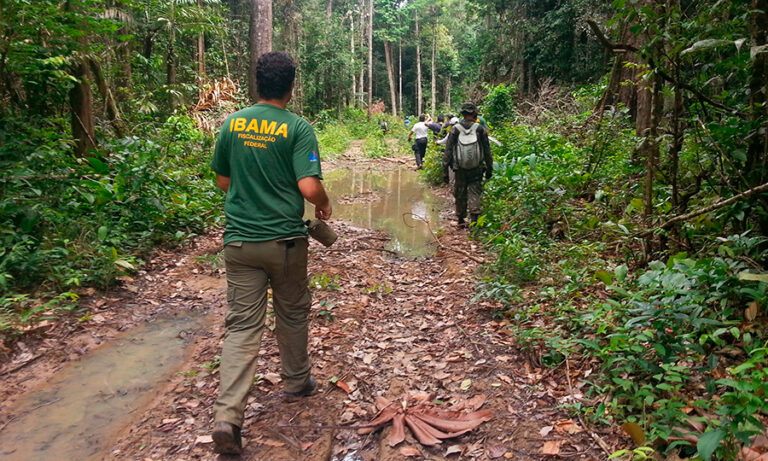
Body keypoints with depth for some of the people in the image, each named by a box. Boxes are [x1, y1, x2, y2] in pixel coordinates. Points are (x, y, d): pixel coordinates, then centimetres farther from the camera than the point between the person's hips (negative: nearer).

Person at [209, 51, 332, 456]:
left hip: (239, 240, 3)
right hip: (285, 240, -2)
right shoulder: (298, 128, -10)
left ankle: (227, 417, -5)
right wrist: (325, 204, 3)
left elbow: (222, 181, 11)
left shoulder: (232, 123, 3)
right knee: (292, 314, 19)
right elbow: (309, 187, -18)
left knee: (242, 325, 4)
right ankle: (296, 382, 38)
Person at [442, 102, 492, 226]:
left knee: (460, 194, 12)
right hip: (476, 169, -1)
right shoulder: (480, 129, -5)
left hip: (460, 170, 1)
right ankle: (474, 218, -9)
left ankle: (461, 220, 22)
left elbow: (448, 151, -4)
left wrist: (445, 171, 1)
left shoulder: (455, 129, -5)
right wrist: (489, 169, 10)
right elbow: (487, 151, 0)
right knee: (474, 193, 5)